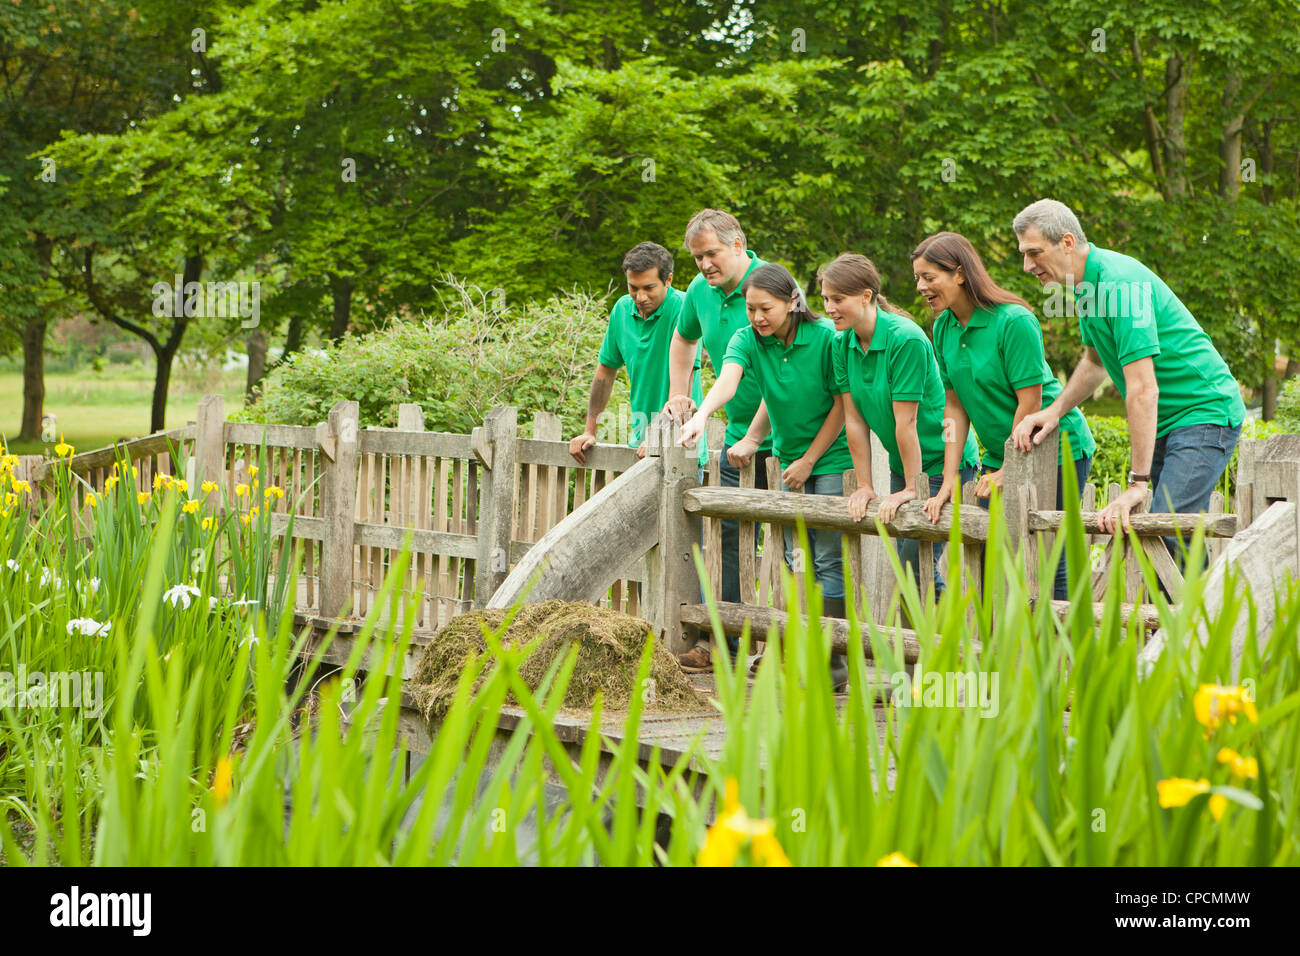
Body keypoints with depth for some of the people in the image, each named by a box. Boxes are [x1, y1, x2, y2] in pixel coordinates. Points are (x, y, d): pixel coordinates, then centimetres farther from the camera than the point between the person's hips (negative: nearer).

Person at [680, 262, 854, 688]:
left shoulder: (825, 337, -17)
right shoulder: (748, 340, -7)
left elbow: (842, 404, -12)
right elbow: (728, 378, -27)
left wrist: (808, 461, -11)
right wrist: (701, 414, -47)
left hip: (833, 457, -5)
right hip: (789, 458, 5)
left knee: (829, 558, -8)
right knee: (797, 558, 8)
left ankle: (832, 660, -4)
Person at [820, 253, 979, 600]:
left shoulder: (906, 339, -23)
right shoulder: (842, 344, -1)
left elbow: (906, 421, -21)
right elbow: (855, 420, 0)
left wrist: (911, 488, -19)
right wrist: (865, 486, -1)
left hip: (942, 461, -7)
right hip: (901, 465, 8)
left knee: (915, 564, -13)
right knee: (907, 563, 9)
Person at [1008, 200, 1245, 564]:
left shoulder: (1119, 284, -24)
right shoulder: (1086, 283, 7)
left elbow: (1143, 390, -28)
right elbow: (1096, 361, 24)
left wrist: (1137, 483, -30)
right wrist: (1054, 411, 8)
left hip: (1204, 414, -10)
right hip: (1167, 422, 10)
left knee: (1167, 532, -21)